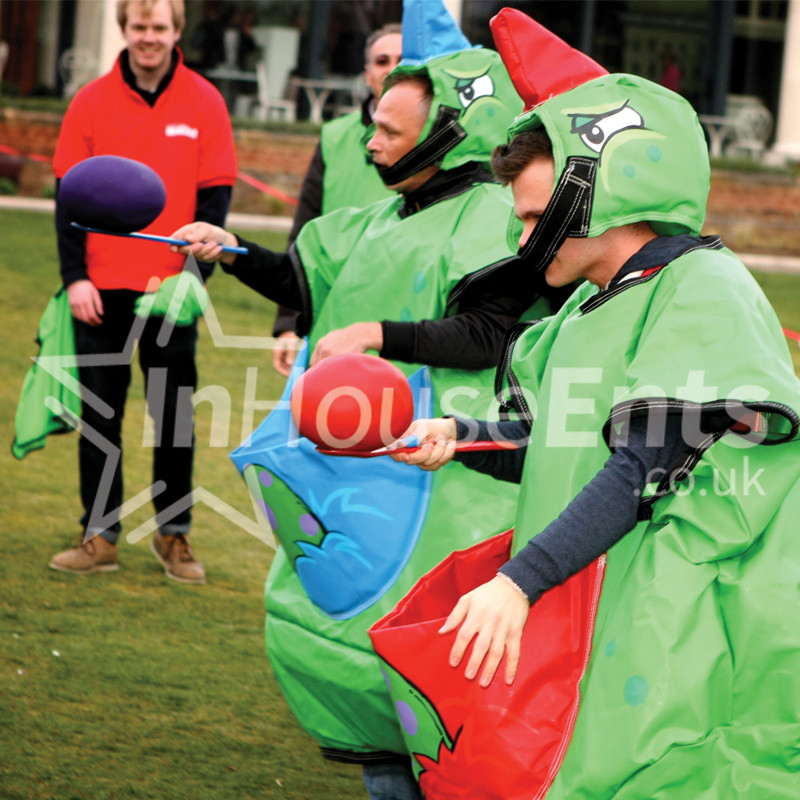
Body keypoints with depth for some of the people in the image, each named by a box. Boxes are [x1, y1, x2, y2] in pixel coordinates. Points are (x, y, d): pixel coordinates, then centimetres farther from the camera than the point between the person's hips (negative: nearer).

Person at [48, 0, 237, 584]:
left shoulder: (204, 103, 0)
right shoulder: (92, 102, 2)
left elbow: (215, 197, 0)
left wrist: (194, 274, -9)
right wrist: (75, 276, -6)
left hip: (172, 290, -1)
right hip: (101, 288, 1)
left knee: (175, 414, 6)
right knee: (100, 411, 4)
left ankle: (174, 533, 17)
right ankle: (100, 535, 9)